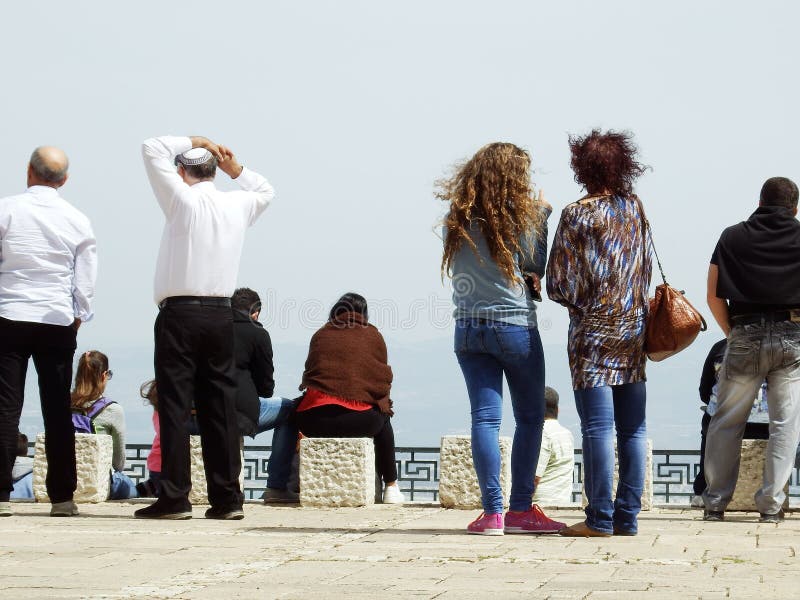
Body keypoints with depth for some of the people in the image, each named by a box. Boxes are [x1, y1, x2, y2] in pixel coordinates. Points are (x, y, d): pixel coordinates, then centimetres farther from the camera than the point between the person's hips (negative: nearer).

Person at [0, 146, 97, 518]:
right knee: (58, 410, 6)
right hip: (58, 322, 2)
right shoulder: (78, 221, 2)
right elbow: (86, 280, 4)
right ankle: (62, 497, 6)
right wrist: (78, 316, 14)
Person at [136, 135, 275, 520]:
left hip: (180, 315, -5)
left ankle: (174, 498, -8)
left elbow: (152, 149, 0)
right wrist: (235, 169, 21)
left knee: (175, 405, -4)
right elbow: (265, 191, 33)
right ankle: (227, 498, 7)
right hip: (221, 316, 5)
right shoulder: (237, 205, 10)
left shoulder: (183, 200, -5)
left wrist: (193, 142, 8)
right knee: (220, 406, 7)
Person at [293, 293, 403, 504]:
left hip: (314, 423, 2)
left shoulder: (320, 335, 16)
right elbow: (383, 378, 13)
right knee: (382, 417, 31)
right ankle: (390, 487, 29)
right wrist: (382, 402, 30)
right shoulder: (372, 335, 11)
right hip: (358, 419, -2)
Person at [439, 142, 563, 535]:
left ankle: (492, 513, -2)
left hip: (468, 329, 4)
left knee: (484, 417, 2)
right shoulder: (518, 217, -8)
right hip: (514, 326, -4)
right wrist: (541, 215, 6)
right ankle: (520, 510, 7)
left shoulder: (456, 221, 5)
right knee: (530, 417, 9)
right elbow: (536, 267, -2)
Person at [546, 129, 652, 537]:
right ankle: (628, 516, 9)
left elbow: (559, 285, -7)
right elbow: (645, 271, 15)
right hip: (634, 328, 5)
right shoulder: (635, 208, 8)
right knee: (633, 428, 6)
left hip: (593, 330, -5)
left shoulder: (577, 215, -8)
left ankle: (600, 518, -5)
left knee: (598, 427, -5)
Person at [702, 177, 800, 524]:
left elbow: (713, 295, 5)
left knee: (726, 422, 9)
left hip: (745, 336, 1)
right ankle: (771, 505, 1)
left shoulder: (733, 237, 9)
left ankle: (715, 502, 10)